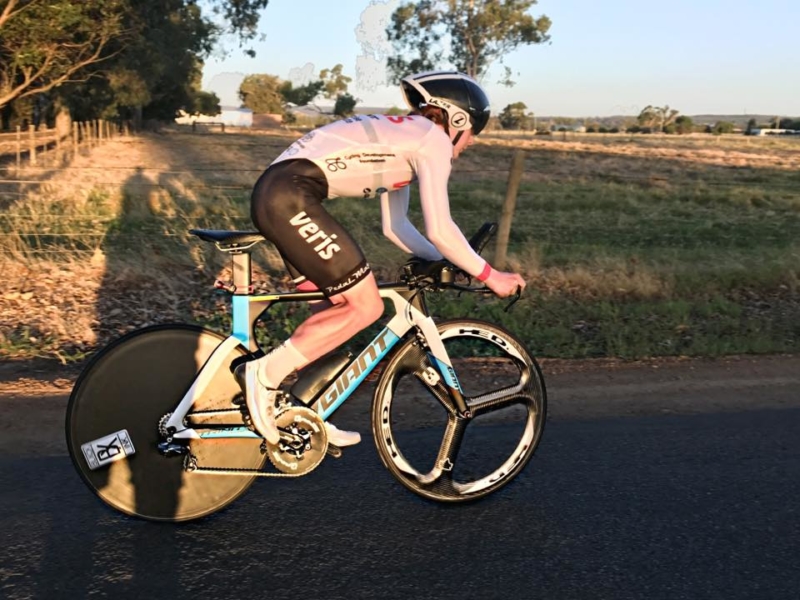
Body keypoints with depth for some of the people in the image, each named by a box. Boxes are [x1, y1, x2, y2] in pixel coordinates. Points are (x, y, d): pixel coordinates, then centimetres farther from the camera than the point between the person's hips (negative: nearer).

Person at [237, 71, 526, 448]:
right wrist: (488, 275, 3)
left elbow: (395, 226, 26)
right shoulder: (433, 139, -1)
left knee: (337, 307, 16)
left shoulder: (401, 137, 27)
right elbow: (439, 230, -8)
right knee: (366, 307, -4)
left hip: (275, 193, 10)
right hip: (291, 196, -10)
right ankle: (264, 373, -3)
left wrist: (450, 263, 22)